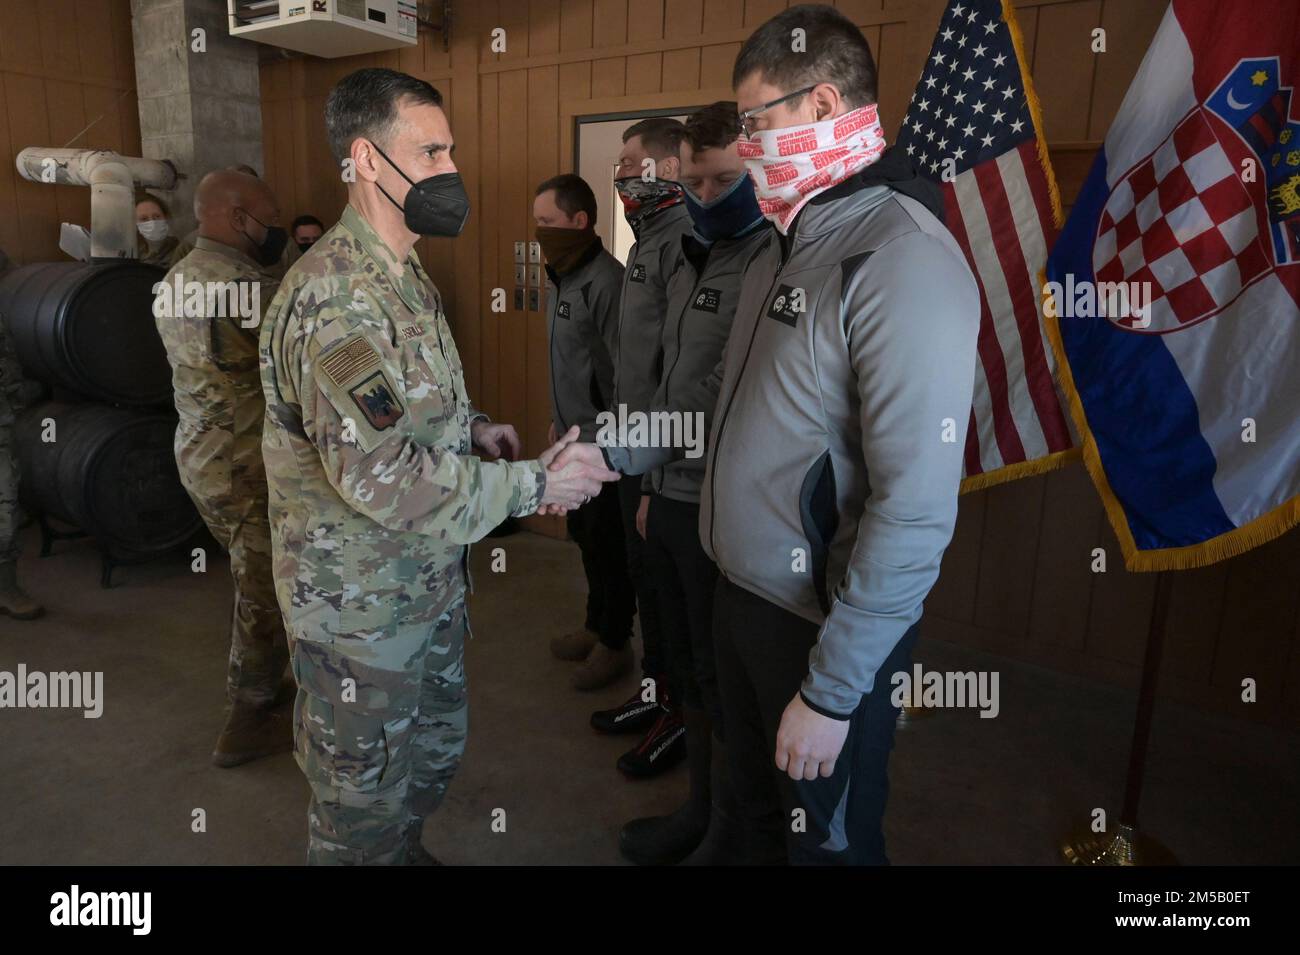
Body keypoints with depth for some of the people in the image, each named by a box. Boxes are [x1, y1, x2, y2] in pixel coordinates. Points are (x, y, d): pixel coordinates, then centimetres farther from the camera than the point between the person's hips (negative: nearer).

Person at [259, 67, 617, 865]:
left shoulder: (408, 276, 9)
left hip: (431, 586, 9)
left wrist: (469, 425, 1)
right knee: (364, 804, 13)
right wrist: (534, 485, -24)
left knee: (436, 750, 27)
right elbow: (383, 477, -31)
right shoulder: (335, 295, -25)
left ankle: (406, 852, 51)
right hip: (362, 610, -9)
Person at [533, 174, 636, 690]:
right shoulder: (561, 279, 9)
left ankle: (615, 644, 21)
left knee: (608, 544, 4)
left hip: (603, 443, -9)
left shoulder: (606, 281, -20)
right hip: (573, 438, 9)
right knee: (584, 533, 19)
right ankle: (596, 626, 36)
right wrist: (560, 419, 19)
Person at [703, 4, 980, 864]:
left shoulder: (903, 262, -21)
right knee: (761, 811, 25)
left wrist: (831, 690, -20)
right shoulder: (791, 237, 7)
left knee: (826, 840, 16)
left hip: (824, 623, -7)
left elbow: (916, 512, -25)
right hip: (744, 594, 7)